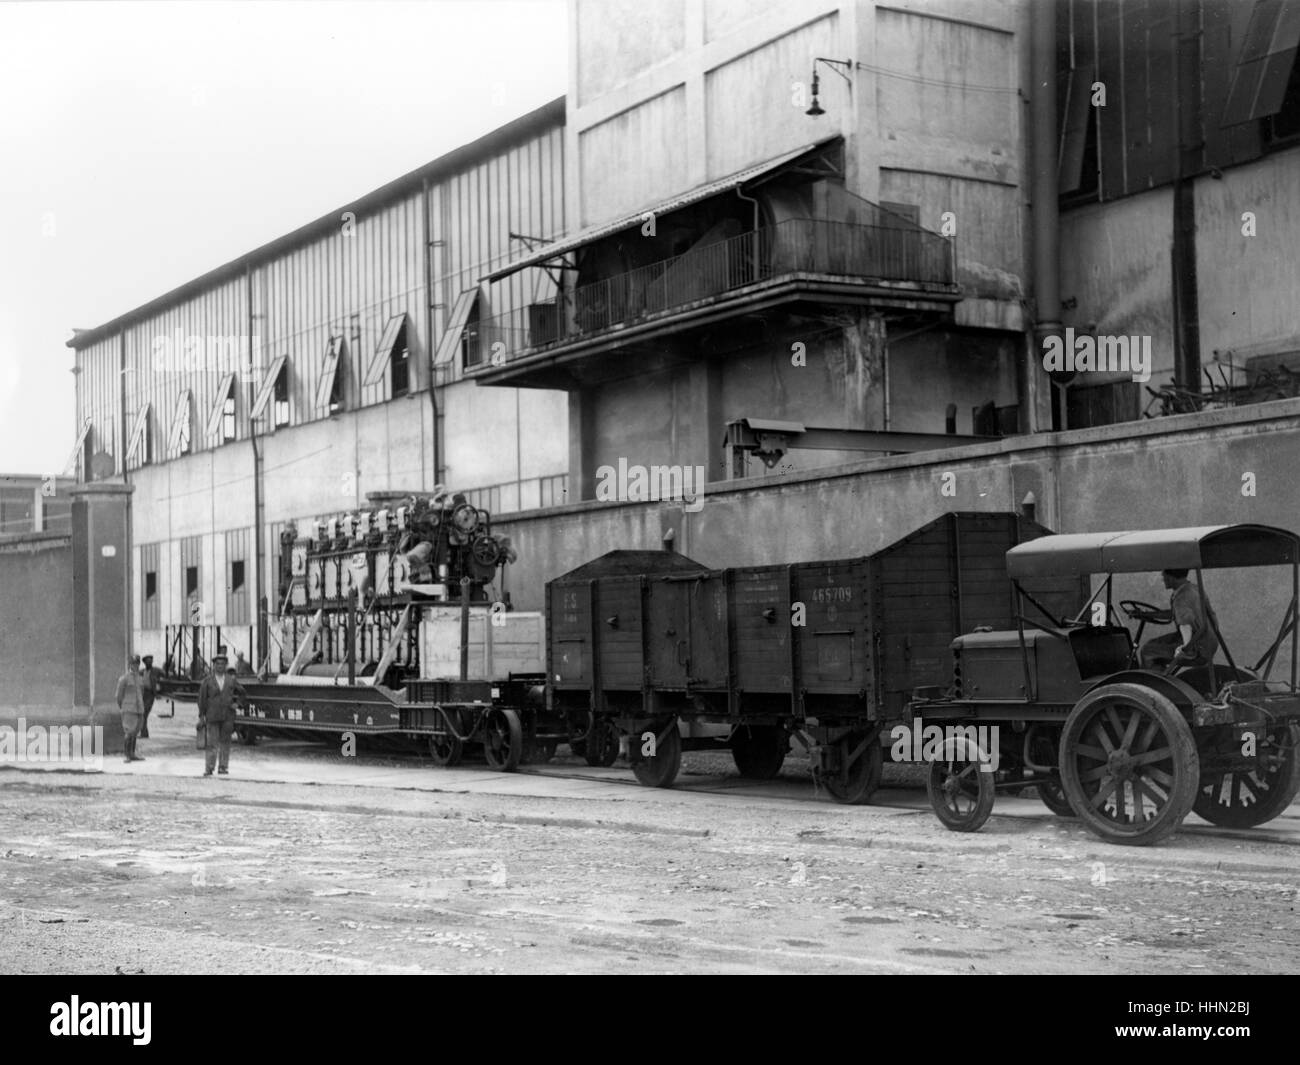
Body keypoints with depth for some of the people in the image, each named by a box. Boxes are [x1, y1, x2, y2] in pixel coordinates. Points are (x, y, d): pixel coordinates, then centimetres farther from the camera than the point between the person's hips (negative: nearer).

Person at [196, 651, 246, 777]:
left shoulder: (231, 680, 5)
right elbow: (202, 699, 1)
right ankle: (209, 768, -1)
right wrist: (201, 716, -1)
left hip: (227, 716, 2)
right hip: (212, 716, -2)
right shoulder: (207, 680, 1)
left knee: (225, 742, 6)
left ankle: (223, 767, 13)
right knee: (212, 742, -4)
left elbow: (241, 691, 21)